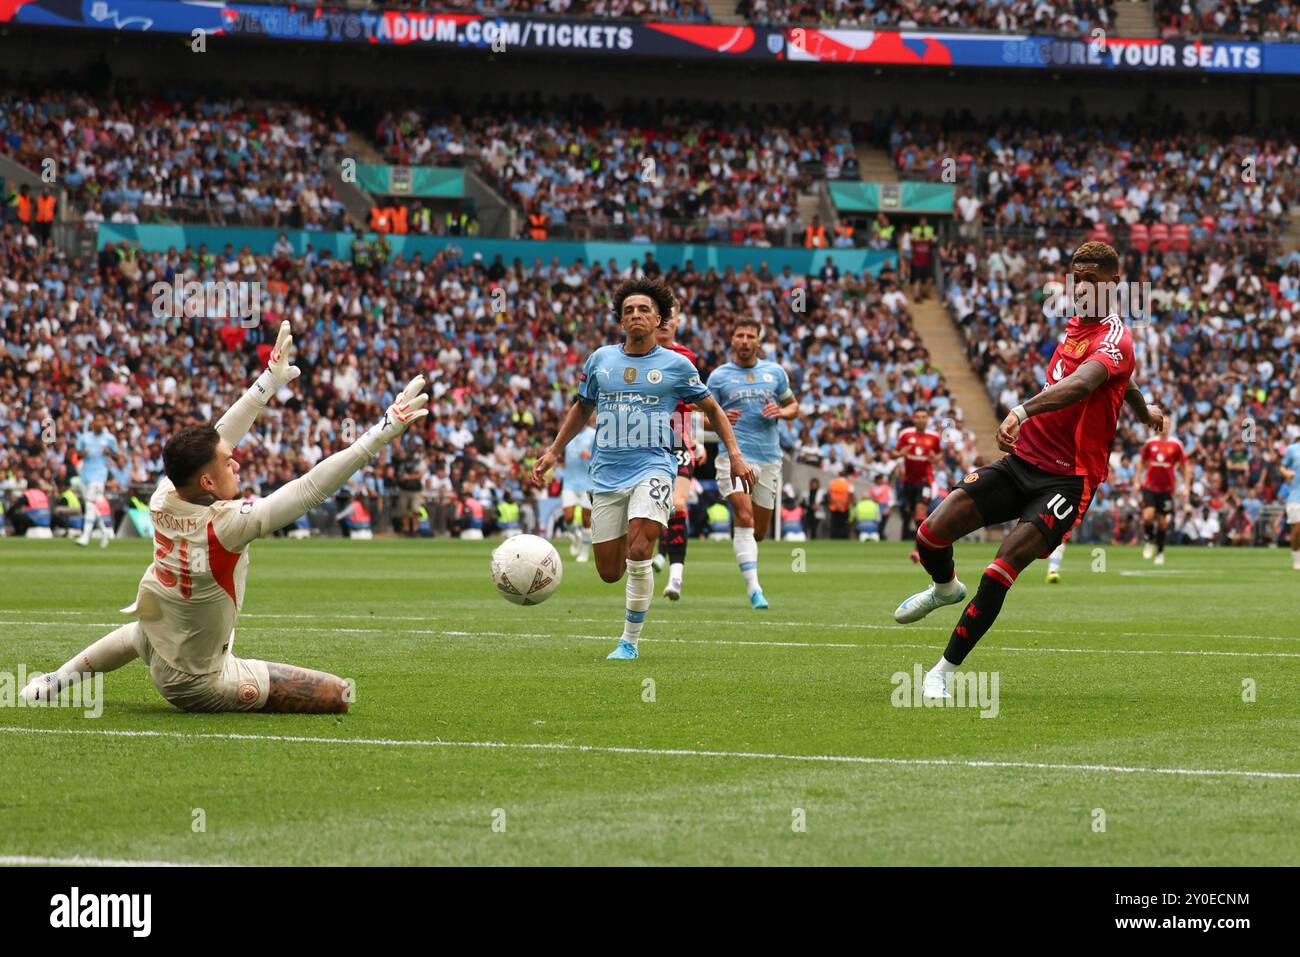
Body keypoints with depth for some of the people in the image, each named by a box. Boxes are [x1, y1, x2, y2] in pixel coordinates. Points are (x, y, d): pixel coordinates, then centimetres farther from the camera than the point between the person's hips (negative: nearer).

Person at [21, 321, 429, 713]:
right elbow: (313, 488, -33)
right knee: (339, 696, -12)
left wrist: (270, 379, 8)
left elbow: (214, 442, 1)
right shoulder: (226, 524, -32)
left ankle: (57, 679, 47)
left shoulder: (162, 501, -13)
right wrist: (385, 430, -30)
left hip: (154, 647, 8)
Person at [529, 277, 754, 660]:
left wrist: (735, 455, 5)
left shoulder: (676, 365, 1)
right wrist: (553, 452, 16)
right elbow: (582, 408, 22)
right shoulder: (600, 359, 8)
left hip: (653, 467, -3)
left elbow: (711, 408, 13)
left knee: (638, 554, -22)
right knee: (609, 572, 2)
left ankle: (630, 641, -8)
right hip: (607, 472, 3)